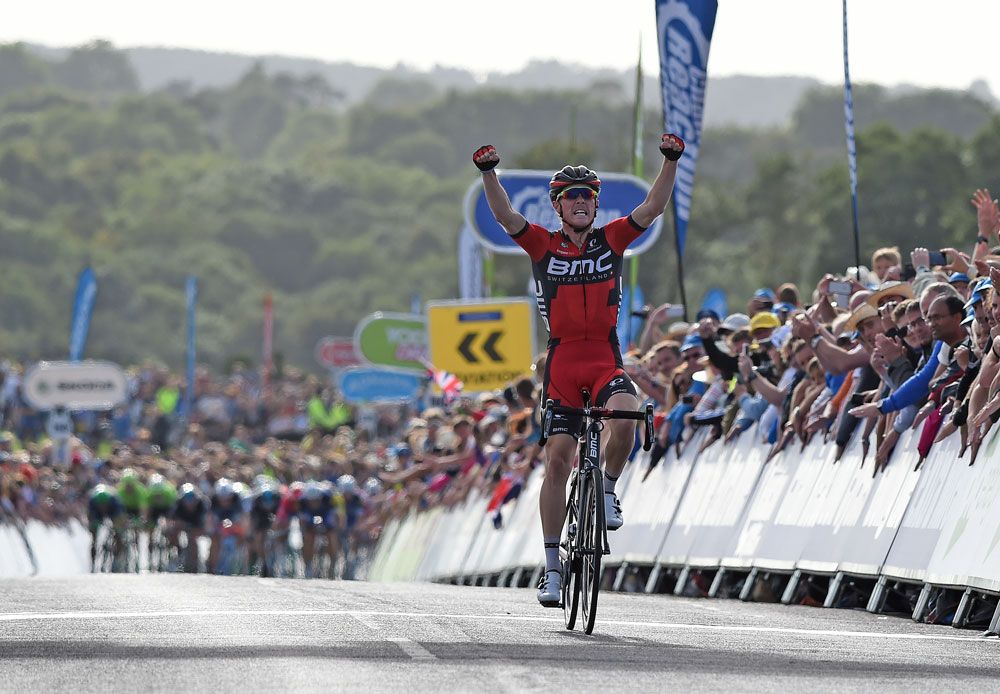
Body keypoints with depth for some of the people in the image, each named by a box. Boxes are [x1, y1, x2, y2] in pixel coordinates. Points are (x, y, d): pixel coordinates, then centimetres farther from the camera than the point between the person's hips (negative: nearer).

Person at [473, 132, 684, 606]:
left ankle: (607, 489, -2)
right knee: (557, 458, -2)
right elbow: (503, 214, -10)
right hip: (562, 361, 0)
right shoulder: (544, 245, 3)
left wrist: (670, 161, -17)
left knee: (625, 416, -32)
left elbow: (653, 207, -4)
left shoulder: (611, 239, 6)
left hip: (606, 360, 0)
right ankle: (552, 566, 6)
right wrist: (488, 172, -26)